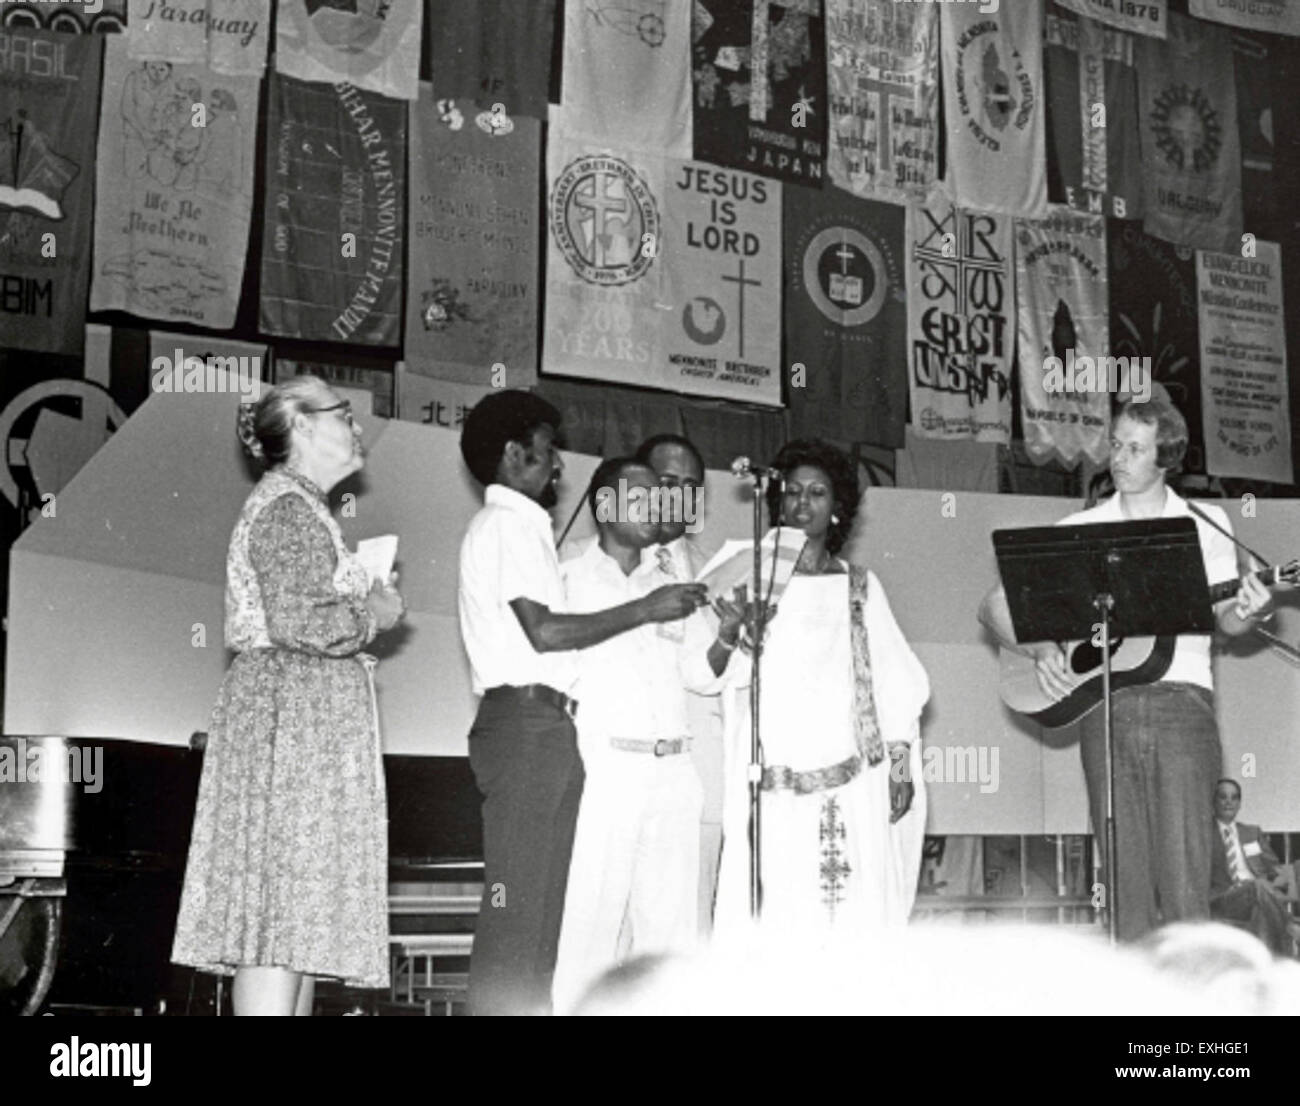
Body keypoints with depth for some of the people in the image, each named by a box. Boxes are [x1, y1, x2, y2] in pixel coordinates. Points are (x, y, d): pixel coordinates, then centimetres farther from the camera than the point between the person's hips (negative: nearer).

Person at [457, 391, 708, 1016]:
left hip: (545, 729, 10)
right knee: (514, 910, -12)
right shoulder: (506, 522, -4)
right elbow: (543, 631, -14)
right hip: (524, 722, -10)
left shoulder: (522, 527, 26)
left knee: (543, 912, 7)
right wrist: (644, 609, -8)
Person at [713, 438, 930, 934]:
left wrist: (901, 767, 2)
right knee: (774, 913, -8)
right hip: (775, 783, -1)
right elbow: (731, 675, 1)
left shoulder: (861, 587, 13)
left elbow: (897, 683, 10)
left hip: (854, 780, 1)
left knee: (852, 911, -5)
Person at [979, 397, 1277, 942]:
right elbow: (996, 605, 10)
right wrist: (1041, 649, -8)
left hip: (1181, 699, -1)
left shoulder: (1206, 524, 12)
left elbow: (1225, 617, 11)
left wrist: (1247, 613, -12)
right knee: (1124, 875, 0)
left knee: (1185, 873, -9)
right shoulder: (1078, 529, 11)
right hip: (1106, 705, 1)